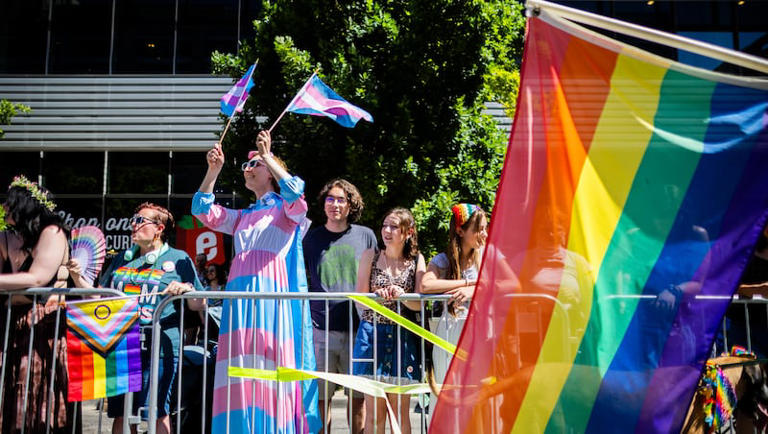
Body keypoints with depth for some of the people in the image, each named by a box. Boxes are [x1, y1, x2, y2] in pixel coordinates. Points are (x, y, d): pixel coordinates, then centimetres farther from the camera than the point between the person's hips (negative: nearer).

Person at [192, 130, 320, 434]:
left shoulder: (286, 209, 11)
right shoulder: (241, 217, 26)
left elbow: (295, 192, -12)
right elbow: (203, 211, 16)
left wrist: (267, 156, -11)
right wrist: (213, 170, 6)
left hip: (271, 291, -5)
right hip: (240, 291, 5)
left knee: (269, 362, -10)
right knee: (240, 367, -2)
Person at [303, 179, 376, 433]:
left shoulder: (365, 236, 9)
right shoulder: (311, 238, 8)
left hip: (357, 329, 0)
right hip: (321, 329, 0)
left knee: (358, 396, 6)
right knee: (321, 397, 4)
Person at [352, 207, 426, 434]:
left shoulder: (416, 260, 4)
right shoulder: (371, 256, 3)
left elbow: (419, 304, -3)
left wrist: (401, 296, -23)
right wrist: (379, 295, -23)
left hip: (403, 337, 0)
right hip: (372, 333, 0)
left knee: (400, 411, 7)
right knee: (374, 411, 3)